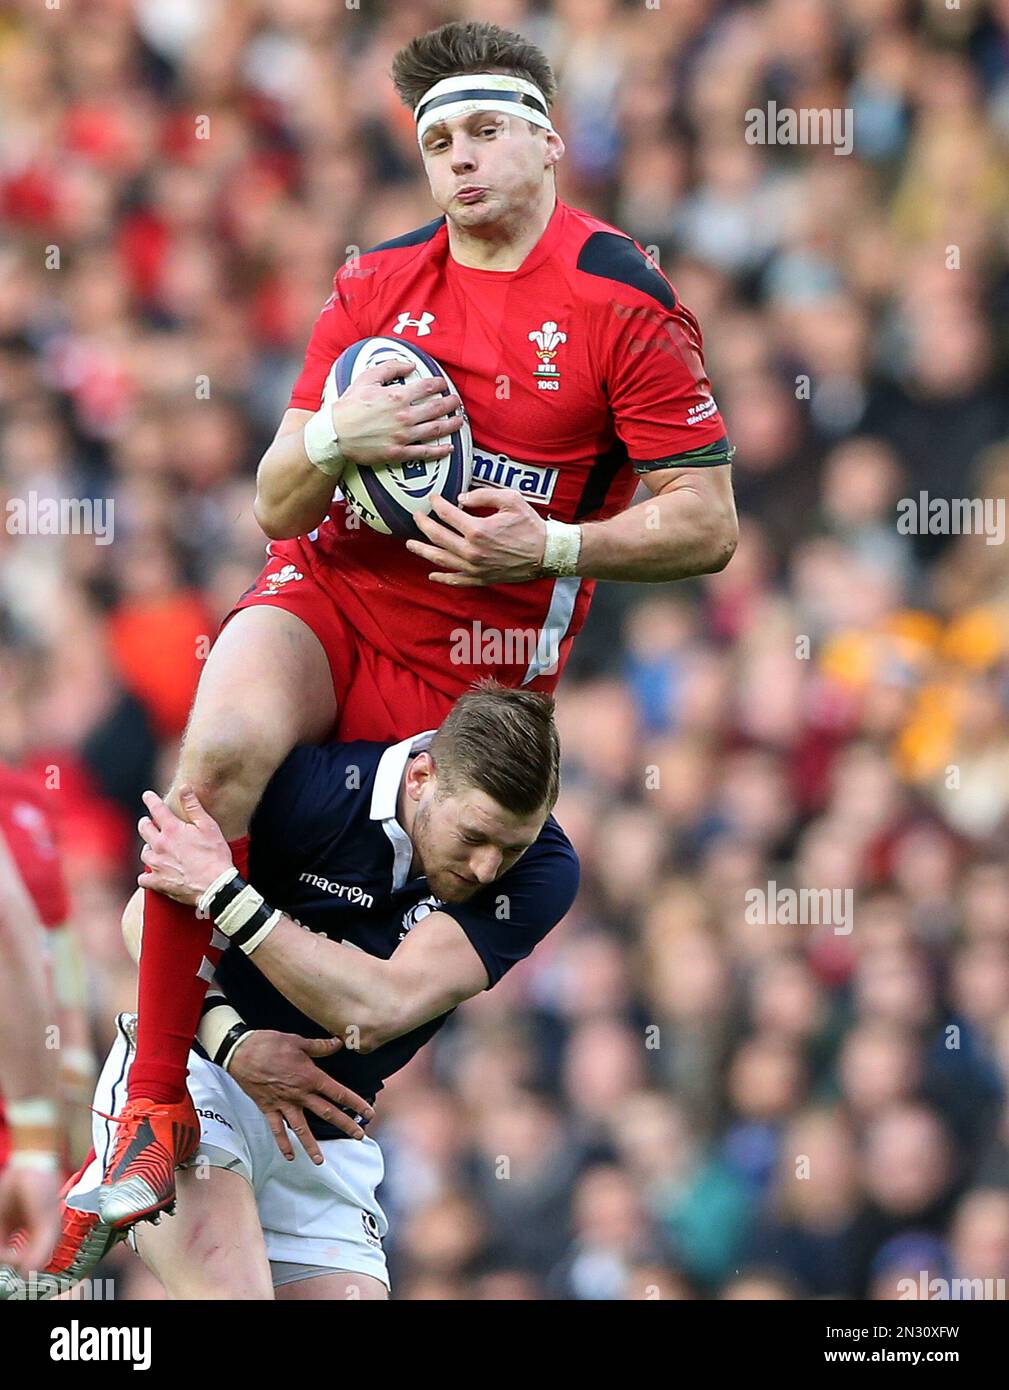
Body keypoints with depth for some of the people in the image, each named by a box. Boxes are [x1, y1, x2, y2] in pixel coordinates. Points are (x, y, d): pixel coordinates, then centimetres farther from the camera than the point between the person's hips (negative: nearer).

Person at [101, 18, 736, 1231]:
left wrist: (549, 548, -20)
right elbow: (275, 507, 8)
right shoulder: (374, 287, 8)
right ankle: (157, 1099, -25)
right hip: (327, 593, 1)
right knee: (222, 749, -29)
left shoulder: (625, 300, -5)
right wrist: (335, 440, -15)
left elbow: (706, 527, -5)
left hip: (479, 652, -1)